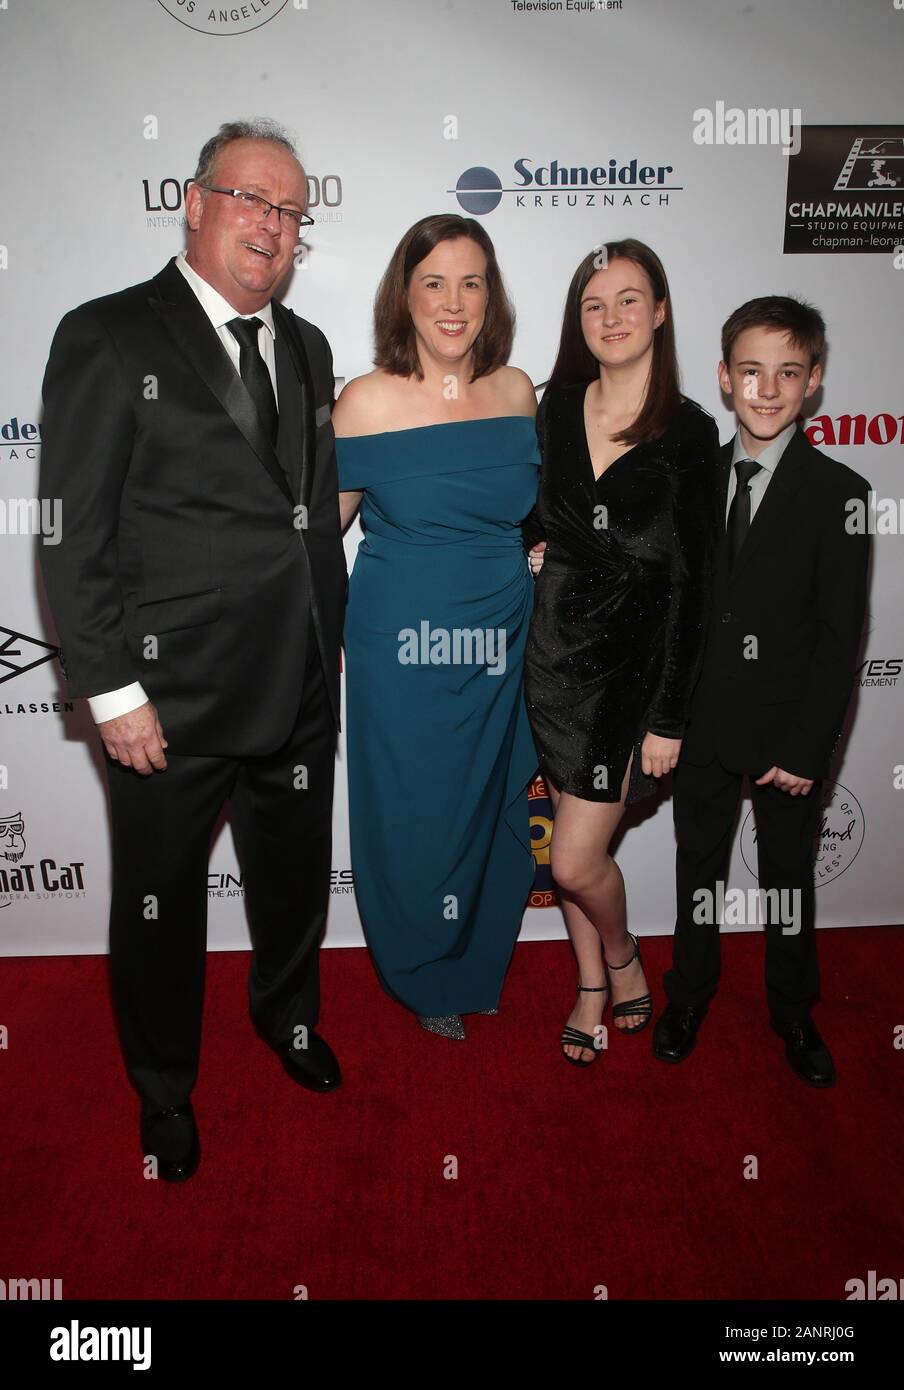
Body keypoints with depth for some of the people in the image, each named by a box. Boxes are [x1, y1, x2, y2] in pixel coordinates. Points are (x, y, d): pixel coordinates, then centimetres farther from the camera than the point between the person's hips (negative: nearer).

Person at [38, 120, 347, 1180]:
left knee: (295, 879, 22)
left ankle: (287, 1013, 51)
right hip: (170, 697, -5)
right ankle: (164, 1090, 38)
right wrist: (112, 691, -16)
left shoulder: (306, 348, 11)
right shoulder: (108, 338, -9)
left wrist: (332, 640, 12)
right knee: (159, 904, 13)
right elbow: (74, 536, -13)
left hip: (301, 691, 6)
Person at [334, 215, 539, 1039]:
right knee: (416, 818, 9)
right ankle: (428, 980, 38)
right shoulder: (368, 401, -10)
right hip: (404, 651, -4)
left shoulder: (516, 391, 1)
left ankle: (480, 964, 44)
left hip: (501, 648, 4)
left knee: (492, 808, 17)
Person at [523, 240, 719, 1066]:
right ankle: (592, 986, 35)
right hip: (555, 650, 4)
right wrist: (535, 543, -3)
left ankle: (623, 956, 29)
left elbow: (690, 585, -9)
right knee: (573, 844, 13)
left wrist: (668, 718, -10)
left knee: (576, 861, -4)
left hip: (633, 664, -4)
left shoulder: (689, 433, -8)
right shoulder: (558, 407, 3)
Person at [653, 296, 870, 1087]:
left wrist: (808, 748, -14)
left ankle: (794, 1016, 35)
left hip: (788, 732, -3)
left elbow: (840, 638, -11)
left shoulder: (838, 494, -10)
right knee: (699, 869, 17)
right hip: (703, 725, 3)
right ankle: (689, 998, 37)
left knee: (788, 876, 14)